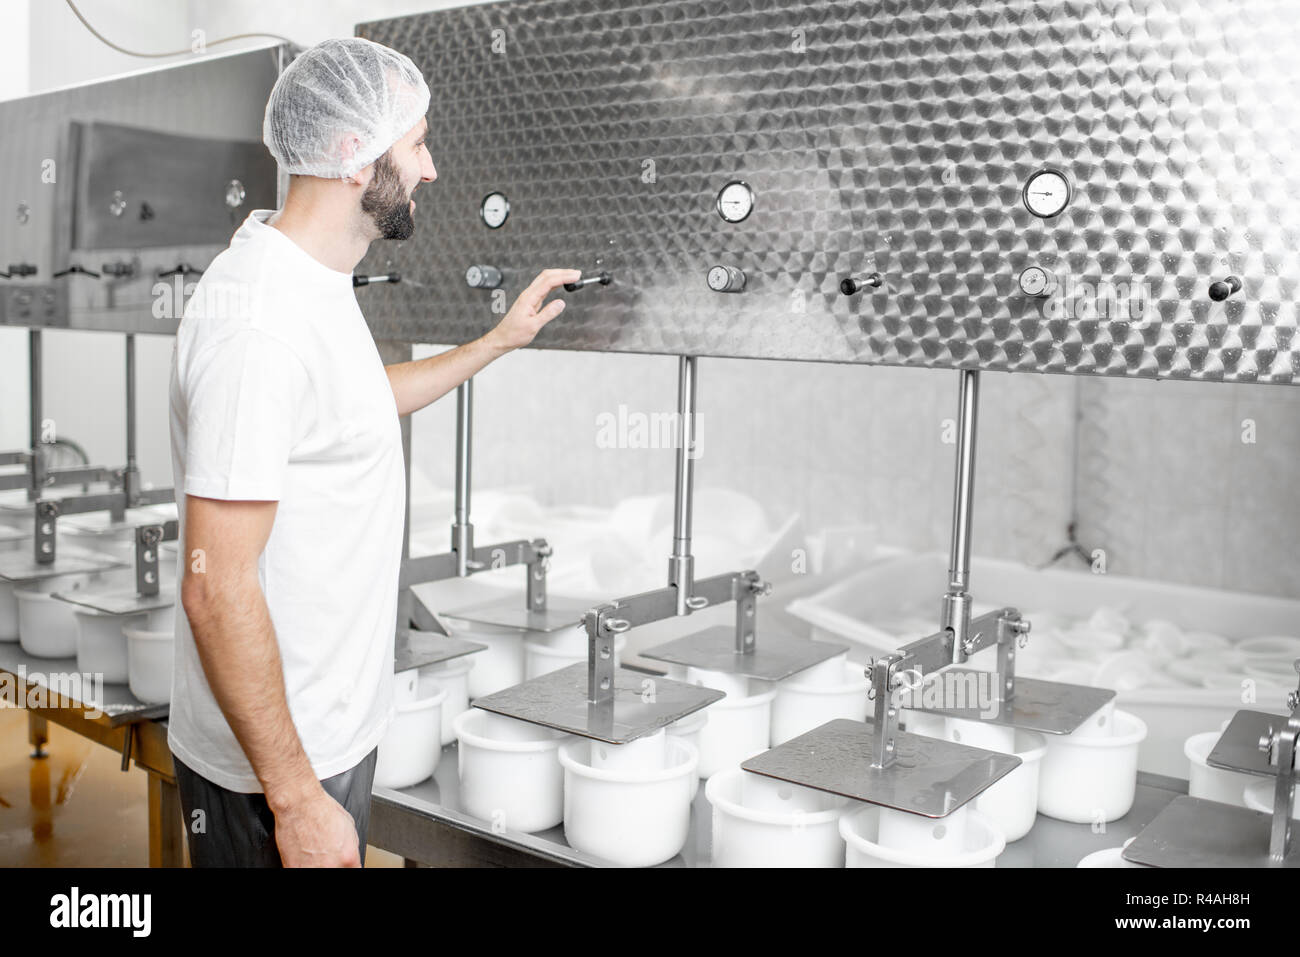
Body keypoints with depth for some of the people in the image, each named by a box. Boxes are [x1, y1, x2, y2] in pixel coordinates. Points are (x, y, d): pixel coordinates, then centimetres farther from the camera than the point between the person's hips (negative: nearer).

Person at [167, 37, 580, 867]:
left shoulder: (314, 283, 7)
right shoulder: (259, 323, -26)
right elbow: (217, 590, -28)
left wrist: (498, 341, 28)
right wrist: (296, 799, -24)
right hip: (274, 765, -9)